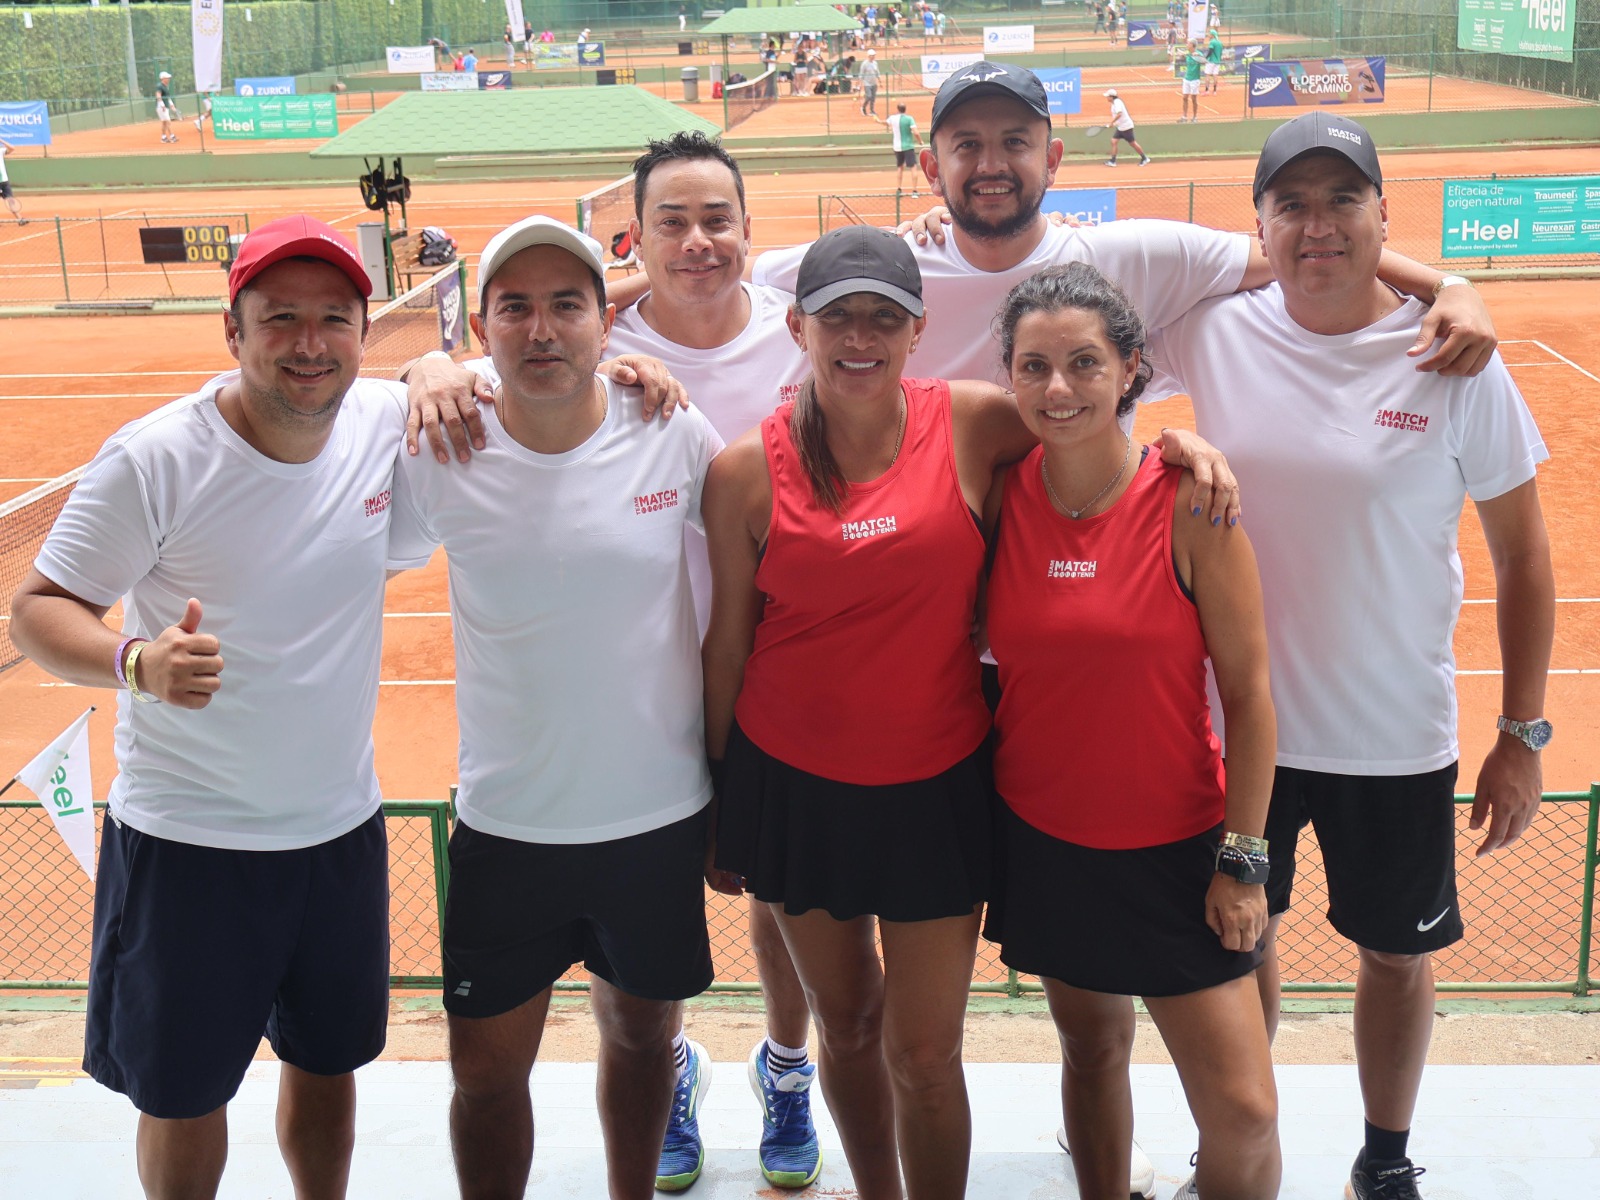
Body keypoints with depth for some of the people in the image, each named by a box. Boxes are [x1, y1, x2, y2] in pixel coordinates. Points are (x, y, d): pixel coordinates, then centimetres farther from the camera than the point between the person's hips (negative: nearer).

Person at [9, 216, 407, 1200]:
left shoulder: (389, 422, -6)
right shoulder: (155, 461, -17)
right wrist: (137, 662, -34)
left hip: (344, 828, 4)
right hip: (187, 842, -4)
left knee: (328, 1065, 21)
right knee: (182, 1096, 11)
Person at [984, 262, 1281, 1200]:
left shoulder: (1190, 505, -14)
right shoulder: (1003, 494, -4)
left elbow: (1249, 694, -10)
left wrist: (1243, 859, -10)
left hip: (1175, 845, -3)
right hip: (1041, 835, 3)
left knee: (1243, 1112, -4)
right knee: (1090, 1046, 19)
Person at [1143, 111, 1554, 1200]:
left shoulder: (1455, 362, -12)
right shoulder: (1215, 333, -7)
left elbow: (1522, 556, -5)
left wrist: (1523, 737, -4)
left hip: (1396, 739, -1)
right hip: (1239, 719, 2)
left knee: (1397, 956, 15)